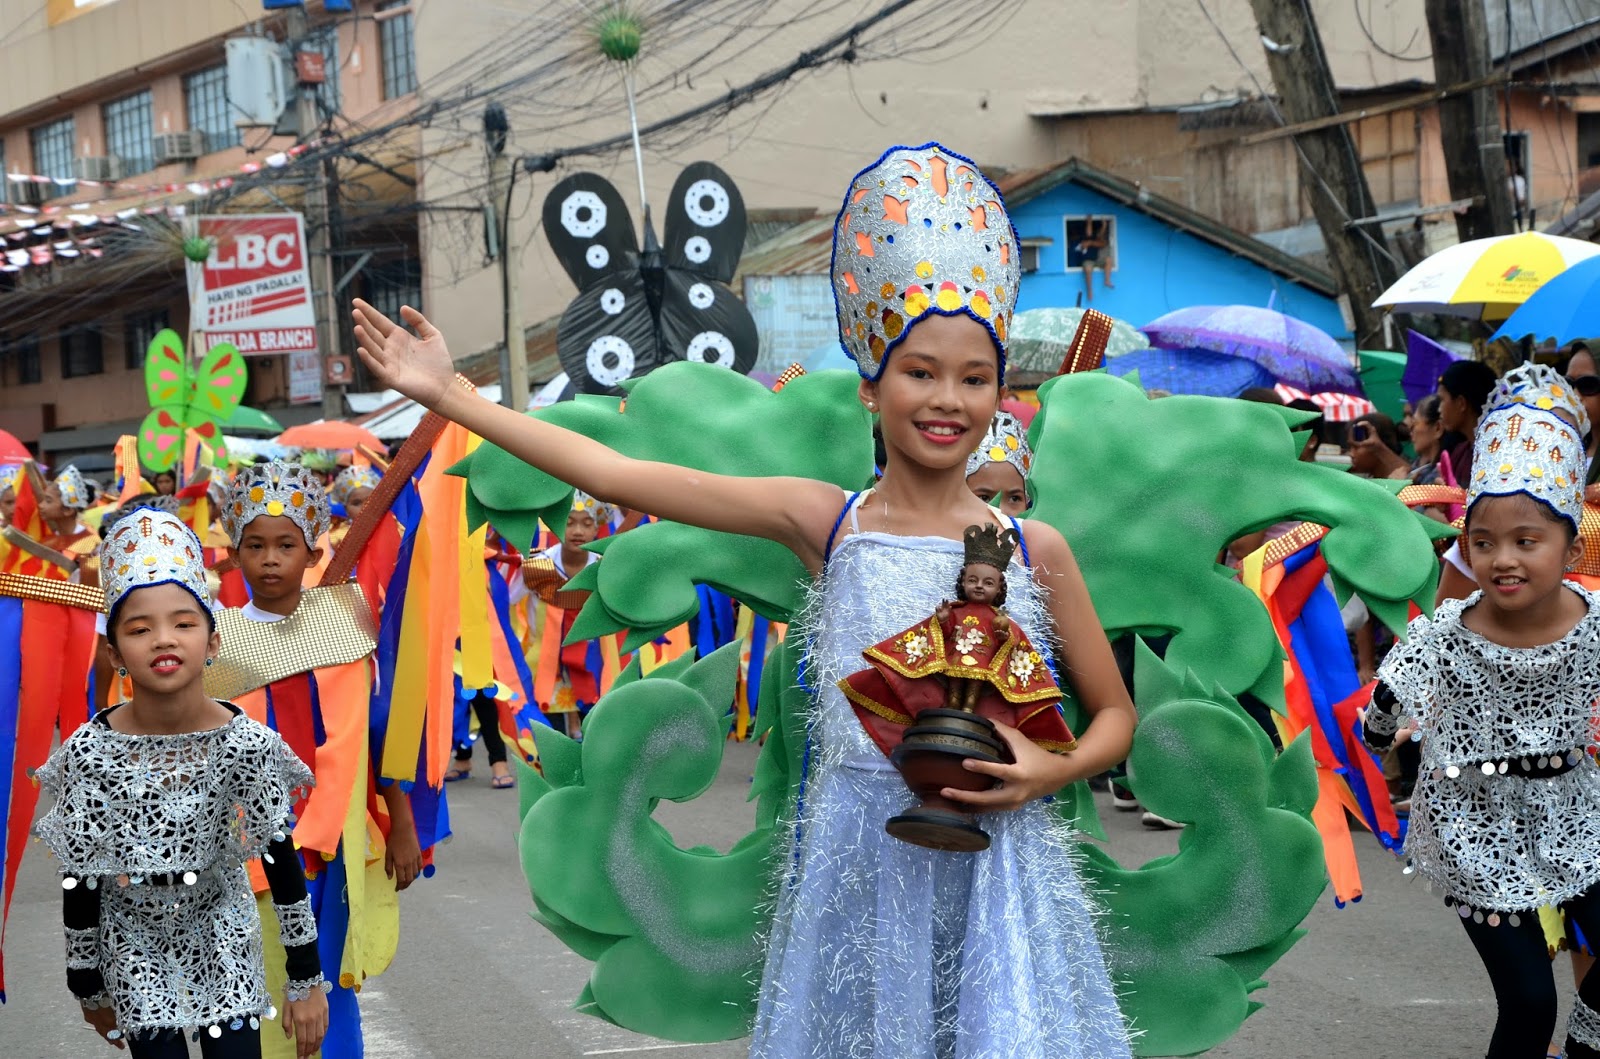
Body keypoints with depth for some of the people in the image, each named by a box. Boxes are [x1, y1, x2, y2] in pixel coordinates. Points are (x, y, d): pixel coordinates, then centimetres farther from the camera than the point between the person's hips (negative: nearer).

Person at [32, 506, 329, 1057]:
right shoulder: (90, 752, -20)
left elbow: (282, 861, -11)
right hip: (133, 940, 0)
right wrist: (88, 985, -2)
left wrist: (306, 978, -8)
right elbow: (78, 880, -10)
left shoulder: (247, 742, -20)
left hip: (220, 930, 0)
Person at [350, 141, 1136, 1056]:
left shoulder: (1033, 549, 0)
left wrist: (1051, 772, -11)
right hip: (859, 866, 0)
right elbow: (624, 477, -2)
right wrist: (452, 398, -3)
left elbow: (1115, 713, 10)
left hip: (995, 871, 0)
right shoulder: (824, 522, 0)